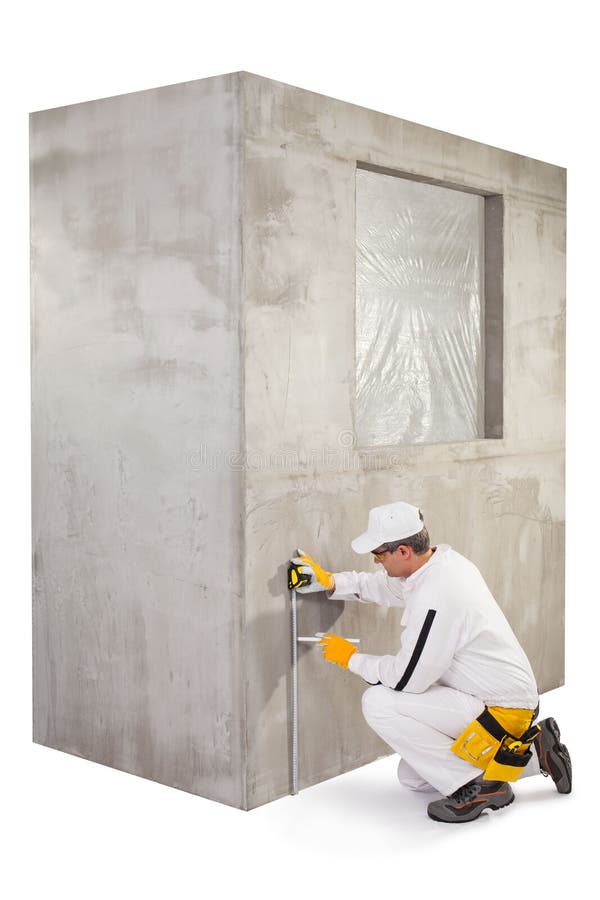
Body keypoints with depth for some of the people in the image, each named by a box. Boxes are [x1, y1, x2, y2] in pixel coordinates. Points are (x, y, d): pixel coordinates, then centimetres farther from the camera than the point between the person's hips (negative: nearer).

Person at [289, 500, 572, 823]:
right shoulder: (445, 559, -1)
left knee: (379, 703, -18)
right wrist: (329, 581, 8)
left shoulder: (435, 597, -29)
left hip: (501, 711, -10)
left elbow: (406, 679, -22)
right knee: (411, 777, 18)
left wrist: (352, 659, -7)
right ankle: (529, 752, 18)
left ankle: (478, 785, -10)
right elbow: (387, 586, 18)